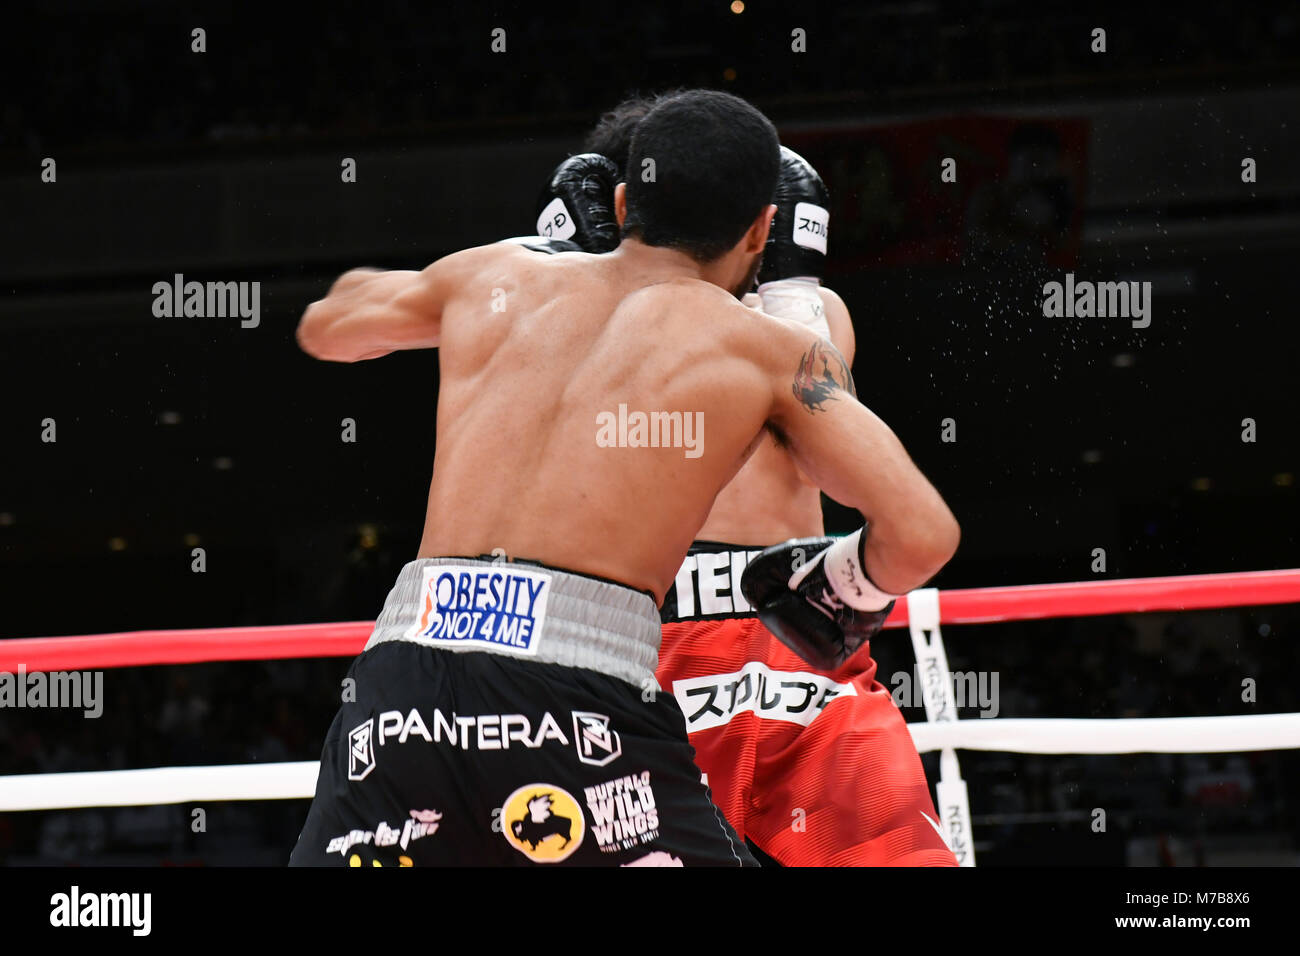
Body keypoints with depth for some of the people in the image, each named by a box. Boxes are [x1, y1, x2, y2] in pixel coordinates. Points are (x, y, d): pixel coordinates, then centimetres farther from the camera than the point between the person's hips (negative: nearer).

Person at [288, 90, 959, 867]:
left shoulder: (493, 278, 21)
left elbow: (323, 327, 40)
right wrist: (838, 596, 22)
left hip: (403, 678, 3)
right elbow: (921, 533, 2)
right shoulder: (774, 352, 11)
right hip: (581, 688, -3)